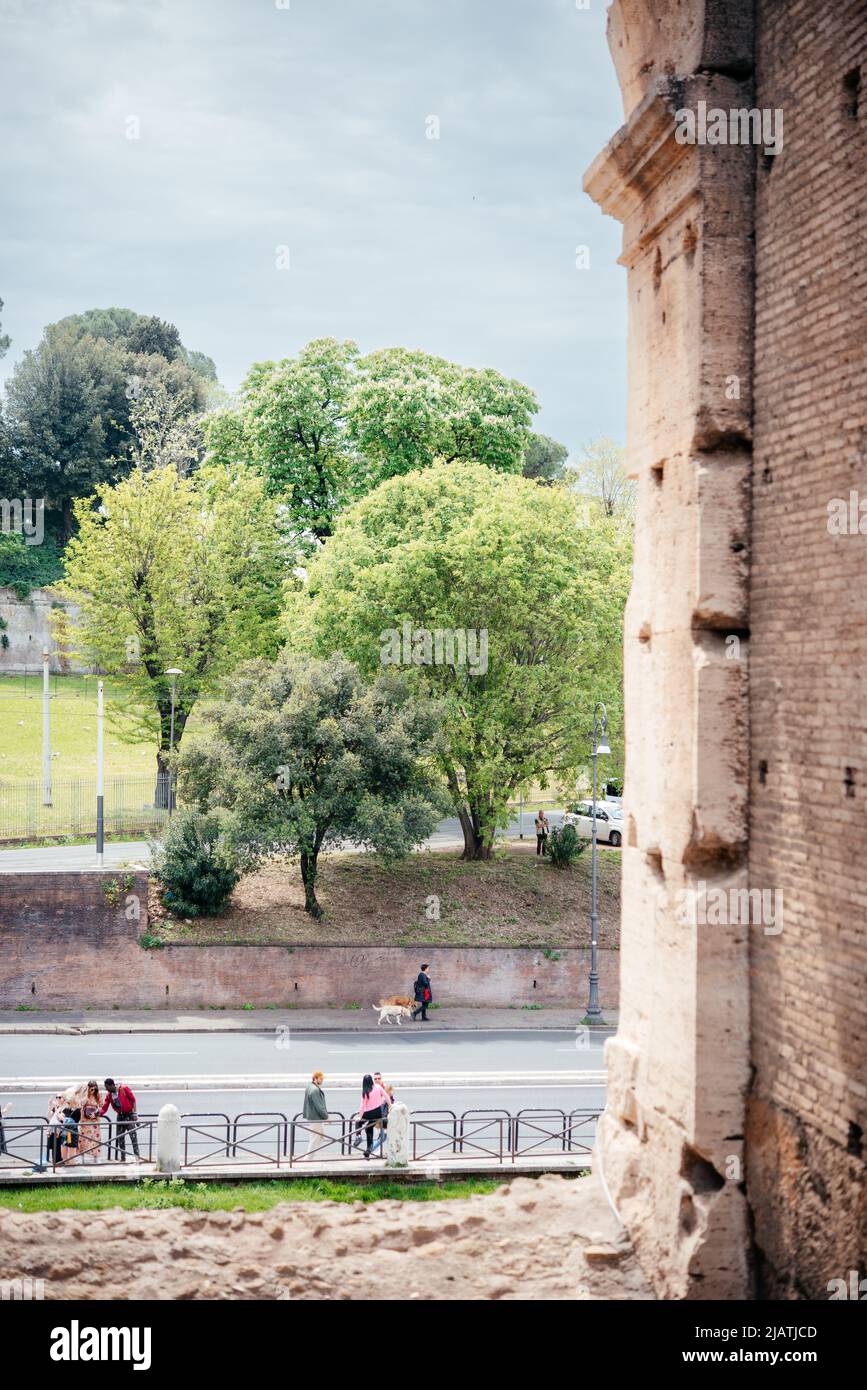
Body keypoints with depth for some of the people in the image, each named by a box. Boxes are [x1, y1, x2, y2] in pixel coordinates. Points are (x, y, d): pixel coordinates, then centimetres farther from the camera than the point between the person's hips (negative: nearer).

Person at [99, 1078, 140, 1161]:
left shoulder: (124, 1089, -15)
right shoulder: (108, 1095, 0)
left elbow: (133, 1100, -11)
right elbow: (104, 1107, -2)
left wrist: (134, 1113, -13)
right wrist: (99, 1112, -23)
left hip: (129, 1115, -6)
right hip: (120, 1116, 6)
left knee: (133, 1135, -11)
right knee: (119, 1137, 6)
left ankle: (137, 1155, -9)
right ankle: (122, 1158, 14)